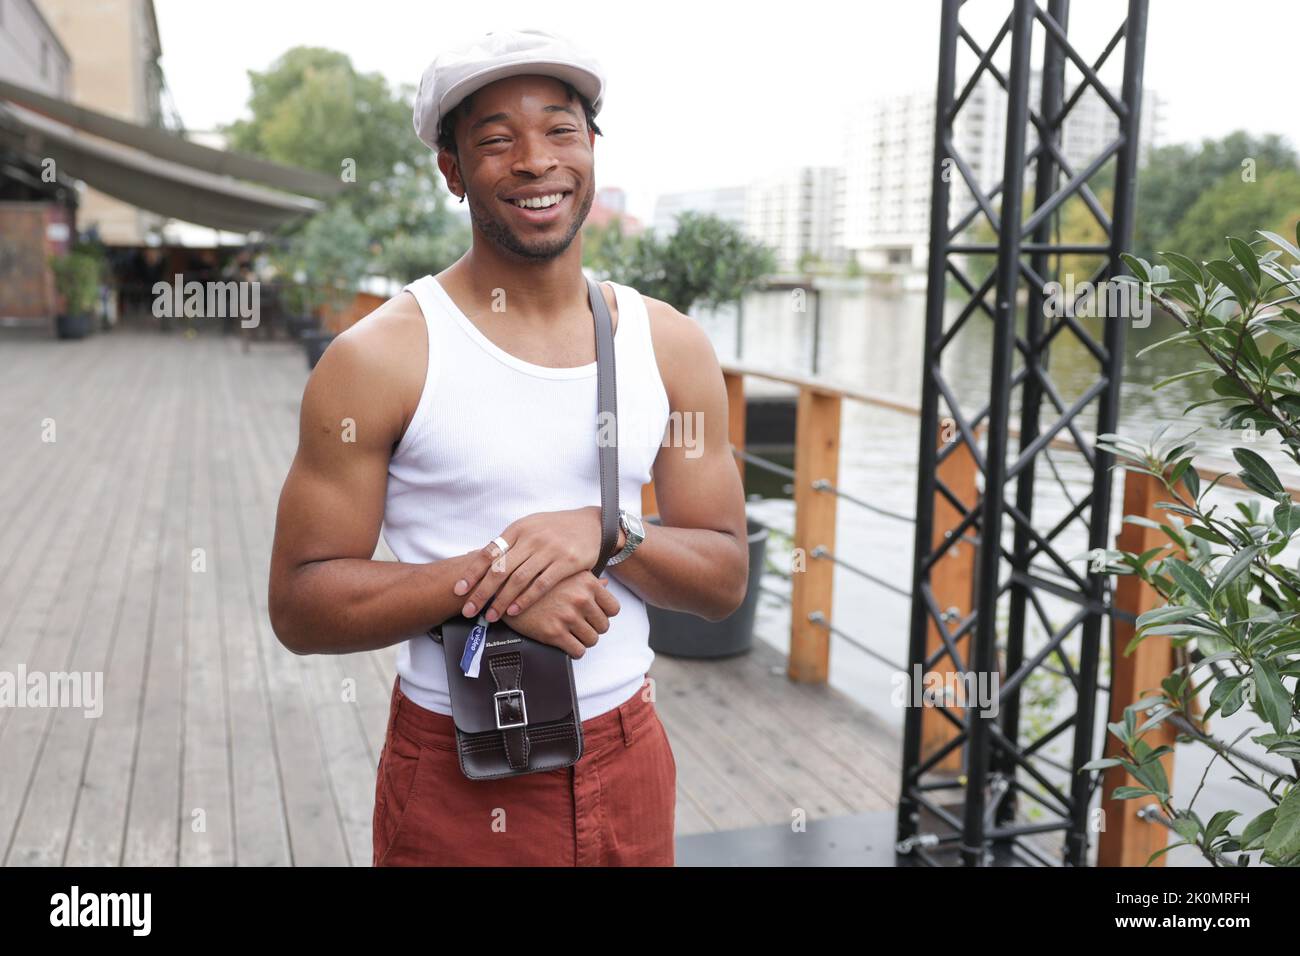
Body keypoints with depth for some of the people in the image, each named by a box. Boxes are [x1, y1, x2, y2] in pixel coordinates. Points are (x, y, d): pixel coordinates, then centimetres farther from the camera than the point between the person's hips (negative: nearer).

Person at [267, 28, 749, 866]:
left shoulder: (671, 346, -1)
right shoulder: (380, 358, -11)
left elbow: (725, 580, 0)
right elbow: (300, 605, -10)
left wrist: (604, 532, -18)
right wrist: (483, 575, -23)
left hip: (630, 761, 3)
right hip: (456, 780, -3)